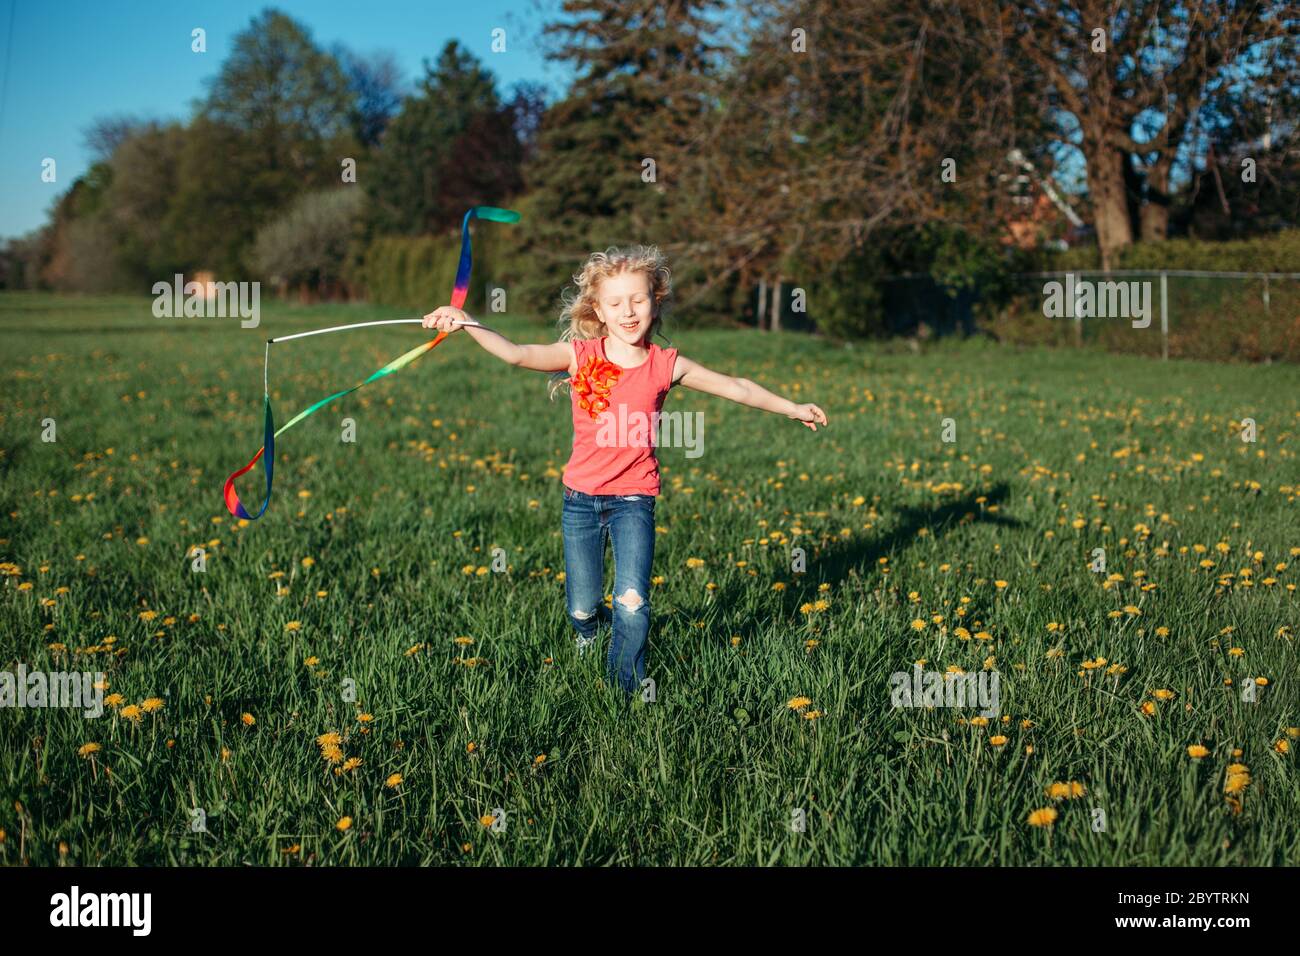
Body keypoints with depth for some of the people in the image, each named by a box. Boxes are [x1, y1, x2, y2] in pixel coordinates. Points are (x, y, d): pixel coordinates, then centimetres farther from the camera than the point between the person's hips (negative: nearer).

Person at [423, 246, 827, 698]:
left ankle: (625, 689, 10)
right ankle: (588, 625, 48)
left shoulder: (666, 365, -3)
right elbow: (516, 354, -22)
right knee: (581, 609, 9)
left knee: (632, 602, -14)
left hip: (633, 498, 0)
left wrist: (792, 409, 15)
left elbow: (736, 387, 8)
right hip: (581, 497, 1)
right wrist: (465, 323, -38)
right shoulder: (580, 355, -7)